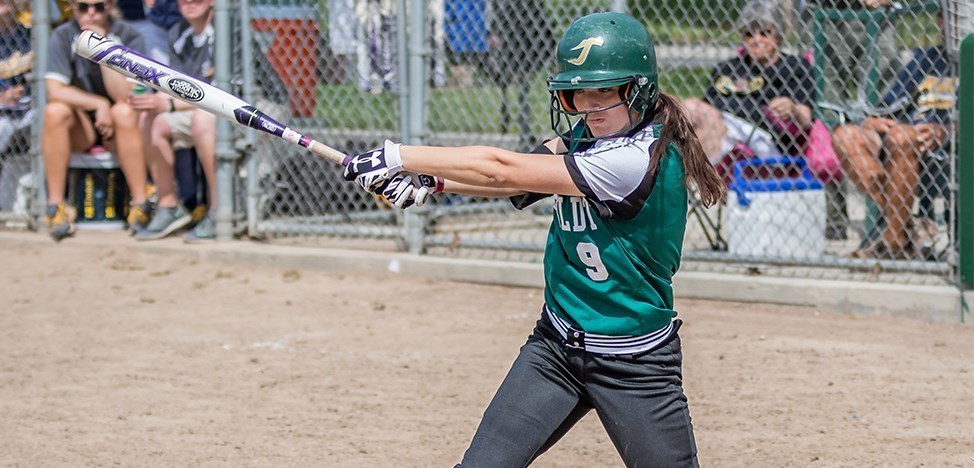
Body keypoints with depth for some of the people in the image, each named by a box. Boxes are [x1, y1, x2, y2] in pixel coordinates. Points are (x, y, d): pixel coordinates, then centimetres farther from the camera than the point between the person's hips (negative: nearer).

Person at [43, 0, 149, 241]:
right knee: (55, 110, -29)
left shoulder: (129, 37, -9)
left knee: (124, 111, -34)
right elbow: (54, 90, -17)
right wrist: (99, 104, -22)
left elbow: (125, 96, -21)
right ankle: (55, 207, -24)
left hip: (118, 130, -1)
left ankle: (140, 206, -29)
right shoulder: (63, 36, -6)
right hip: (81, 129, 1)